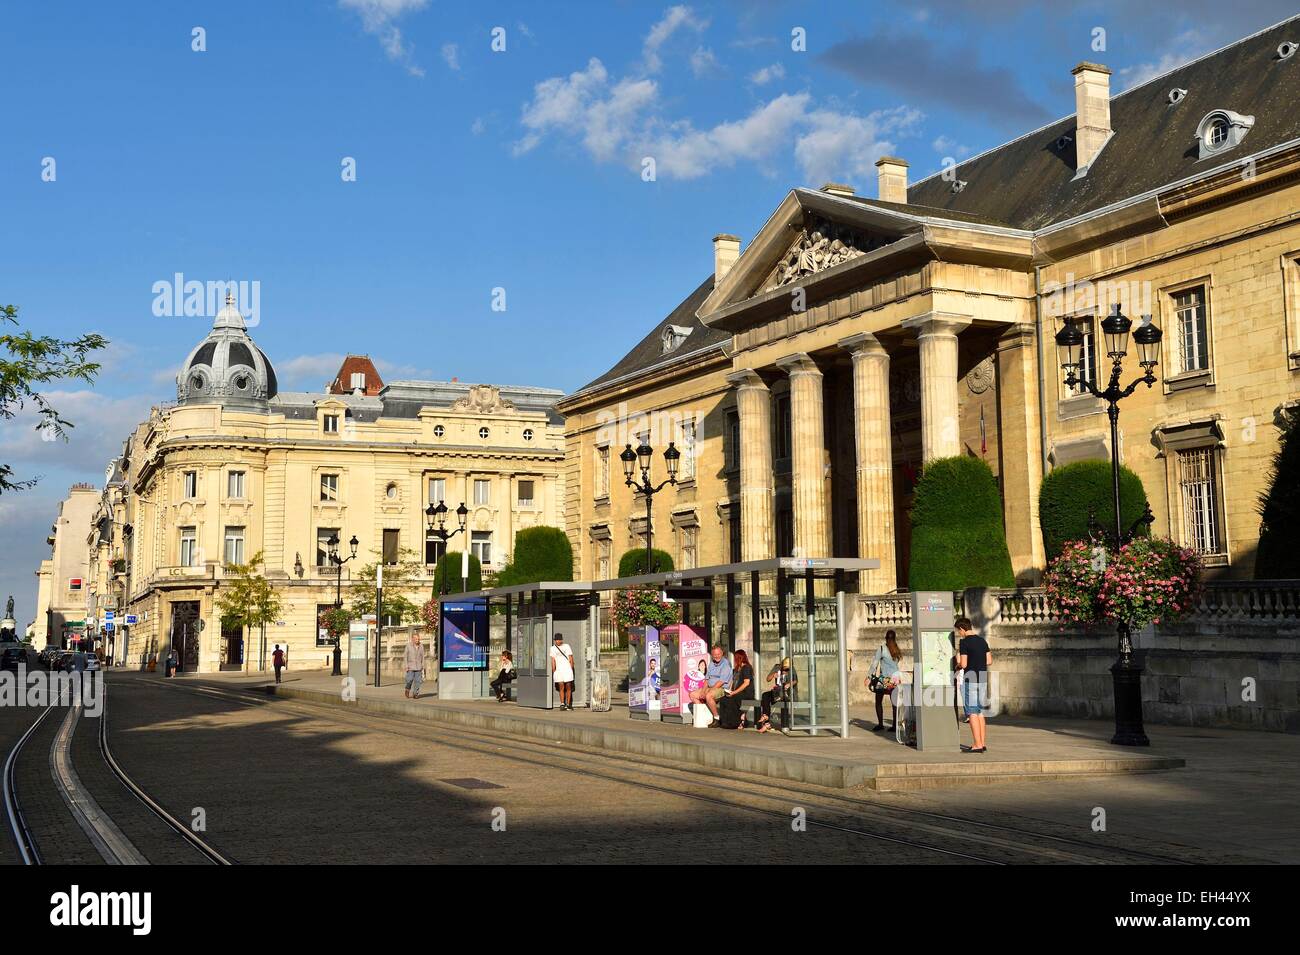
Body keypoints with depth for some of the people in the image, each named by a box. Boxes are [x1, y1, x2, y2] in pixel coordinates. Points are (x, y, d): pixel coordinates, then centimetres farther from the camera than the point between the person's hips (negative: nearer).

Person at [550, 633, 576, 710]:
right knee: (561, 687, -5)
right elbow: (553, 660, 3)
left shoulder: (567, 646, 8)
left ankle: (568, 704, 8)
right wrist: (553, 671, -6)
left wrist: (571, 669, 2)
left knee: (568, 687, 1)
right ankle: (562, 704, -6)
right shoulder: (553, 648, 8)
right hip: (558, 670, 0)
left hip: (567, 669, 0)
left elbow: (571, 658, 9)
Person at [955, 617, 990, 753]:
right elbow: (989, 660, 12)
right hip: (983, 679, 7)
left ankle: (977, 744, -6)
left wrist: (958, 665, 5)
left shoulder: (964, 642, -12)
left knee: (972, 713, -4)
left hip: (971, 679, -7)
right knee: (980, 712, 14)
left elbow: (963, 664, -16)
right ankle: (983, 742, 14)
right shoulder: (982, 641, 9)